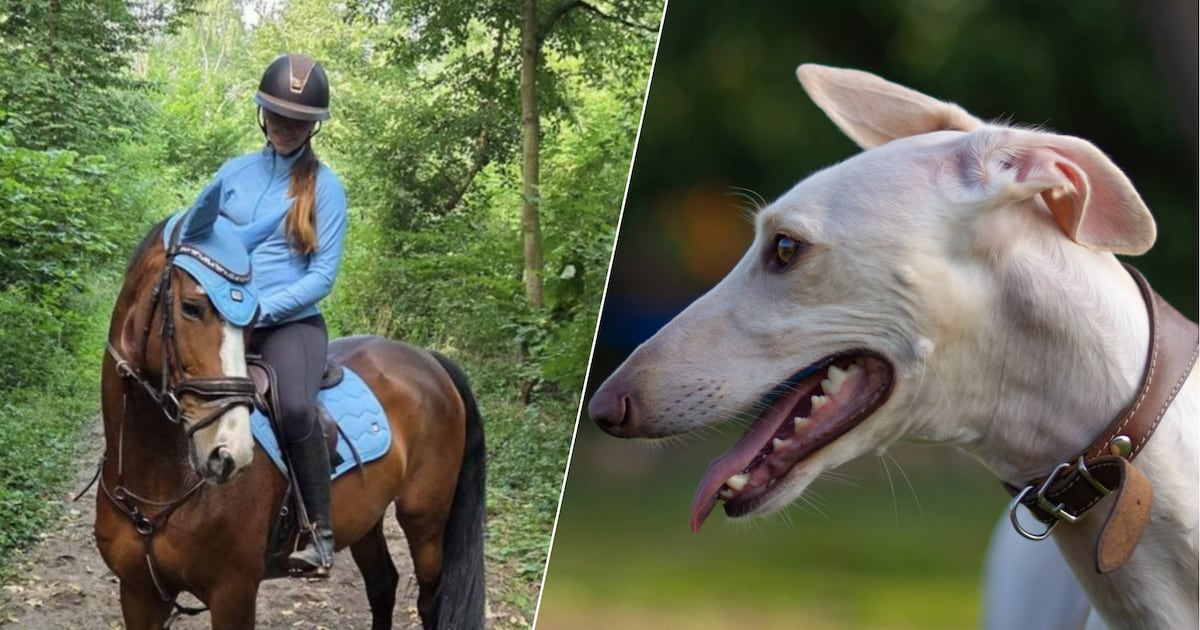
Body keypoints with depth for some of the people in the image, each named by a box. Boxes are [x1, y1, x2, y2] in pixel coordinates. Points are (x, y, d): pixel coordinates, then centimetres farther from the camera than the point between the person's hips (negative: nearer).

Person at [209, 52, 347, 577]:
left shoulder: (323, 186, 2)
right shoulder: (232, 173, 12)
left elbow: (323, 275, -4)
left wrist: (260, 308, -16)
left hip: (291, 320, -4)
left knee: (296, 409, -33)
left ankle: (322, 533, -21)